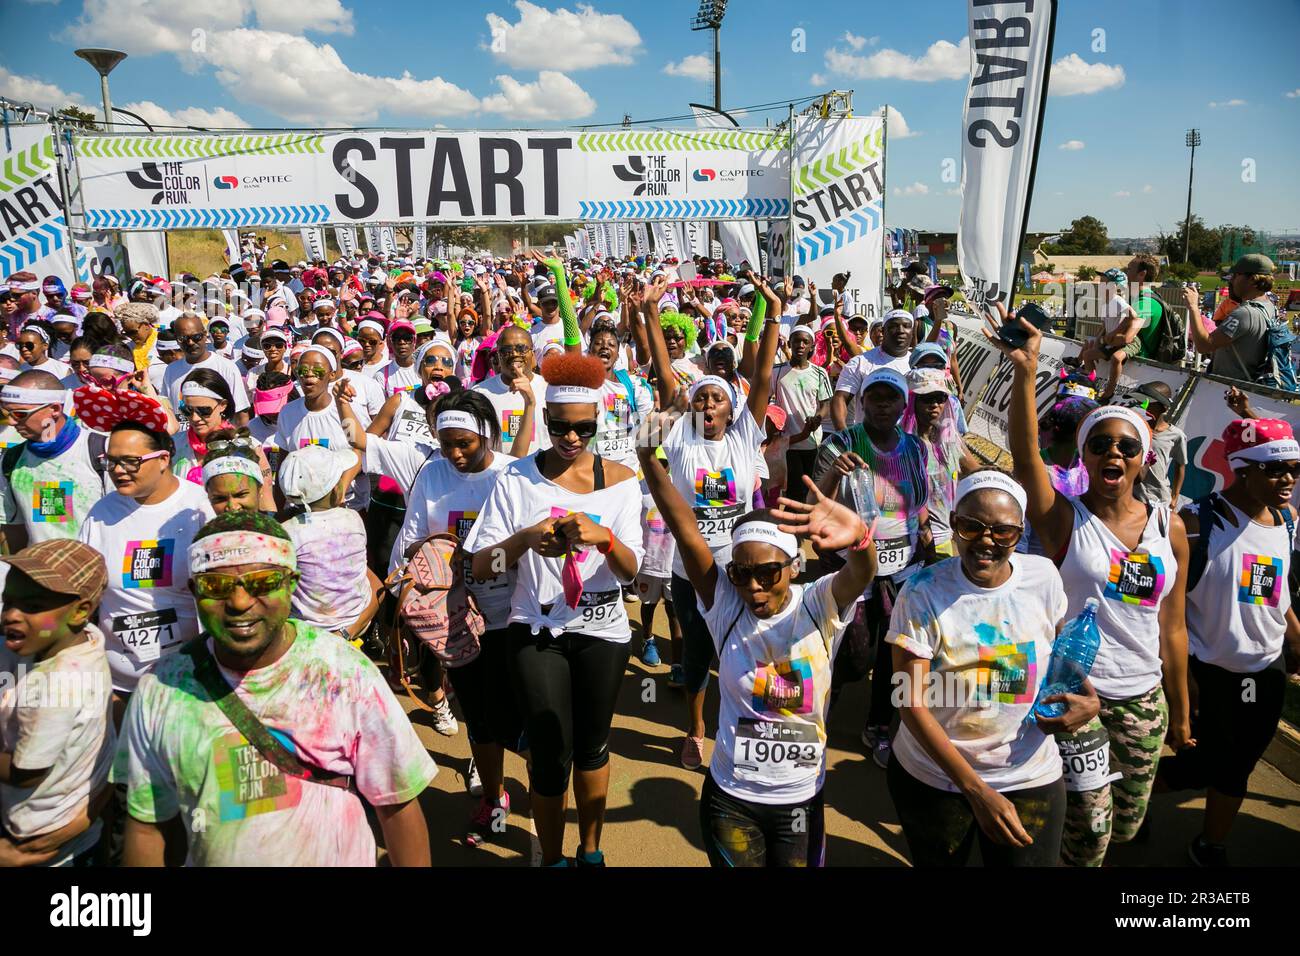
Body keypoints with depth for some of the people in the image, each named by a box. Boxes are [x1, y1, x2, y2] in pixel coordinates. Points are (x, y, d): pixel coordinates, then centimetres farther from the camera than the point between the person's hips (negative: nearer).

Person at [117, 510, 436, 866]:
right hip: (209, 858, 2)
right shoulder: (159, 691, -12)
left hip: (338, 857, -1)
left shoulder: (348, 673, -19)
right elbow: (146, 825, -2)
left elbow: (397, 805, -14)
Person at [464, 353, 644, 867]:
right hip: (537, 630, -1)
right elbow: (481, 567, -10)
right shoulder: (517, 477, -6)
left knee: (591, 747, 16)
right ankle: (551, 857, 29)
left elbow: (630, 570, -10)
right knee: (551, 757, 2)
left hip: (603, 630, 1)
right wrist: (525, 538, -29)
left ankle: (591, 850, 40)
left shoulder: (619, 479, -3)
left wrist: (603, 537, -31)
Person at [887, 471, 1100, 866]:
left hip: (1031, 778, 1)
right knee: (938, 861, 21)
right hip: (932, 776, -1)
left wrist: (1087, 697, -9)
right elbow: (912, 704, -18)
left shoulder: (1043, 576, -8)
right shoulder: (923, 593, -17)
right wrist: (977, 790, -22)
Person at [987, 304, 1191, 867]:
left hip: (1144, 698, 4)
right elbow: (1024, 454, -27)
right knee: (1091, 829, -3)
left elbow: (1173, 626, 7)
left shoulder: (1169, 528, 2)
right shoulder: (1065, 519, -9)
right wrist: (1025, 372, -39)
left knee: (1126, 824, 16)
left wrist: (1181, 712, 12)